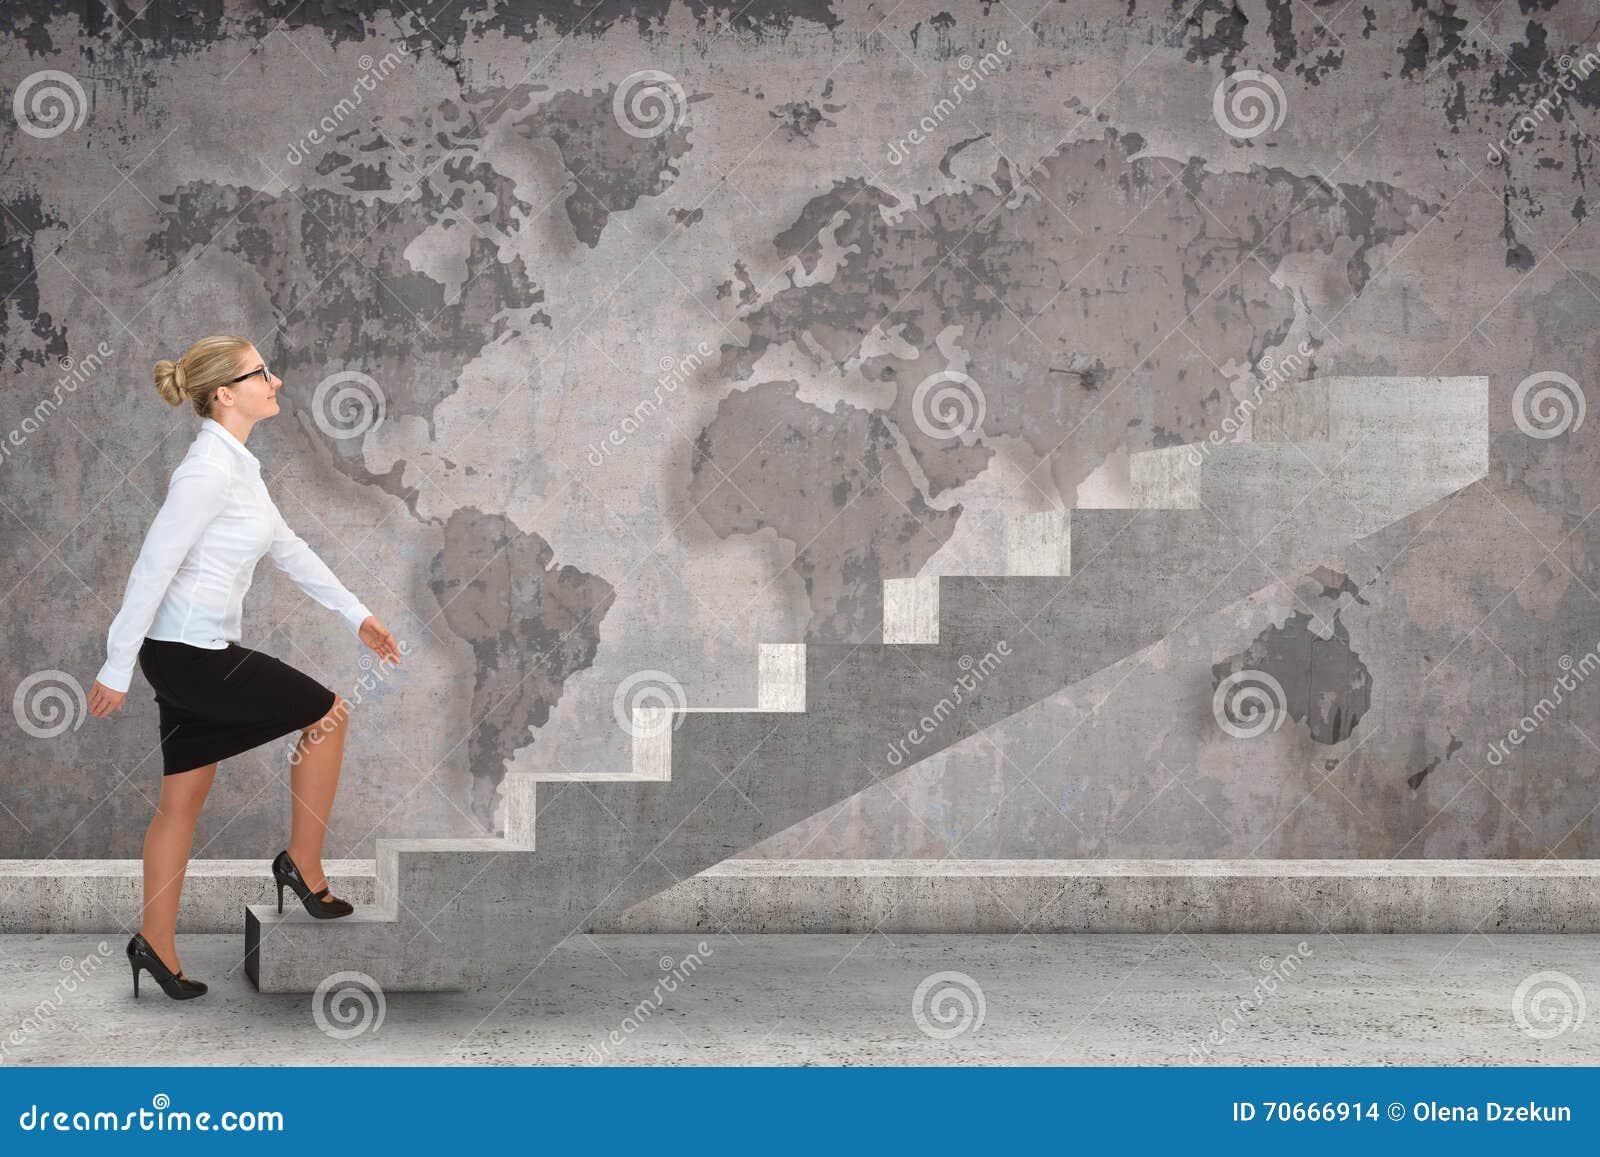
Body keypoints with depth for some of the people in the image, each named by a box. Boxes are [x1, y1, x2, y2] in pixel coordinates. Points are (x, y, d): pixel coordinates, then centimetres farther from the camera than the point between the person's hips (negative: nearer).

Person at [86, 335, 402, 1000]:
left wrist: (357, 615, 19)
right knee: (327, 713, 3)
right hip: (190, 654, -9)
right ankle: (304, 868, 14)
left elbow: (287, 548, 20)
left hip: (194, 653, 9)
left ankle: (155, 944, 19)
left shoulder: (237, 465, 11)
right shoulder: (210, 470, -20)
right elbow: (152, 568, -20)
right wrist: (117, 670, -17)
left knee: (183, 800, 13)